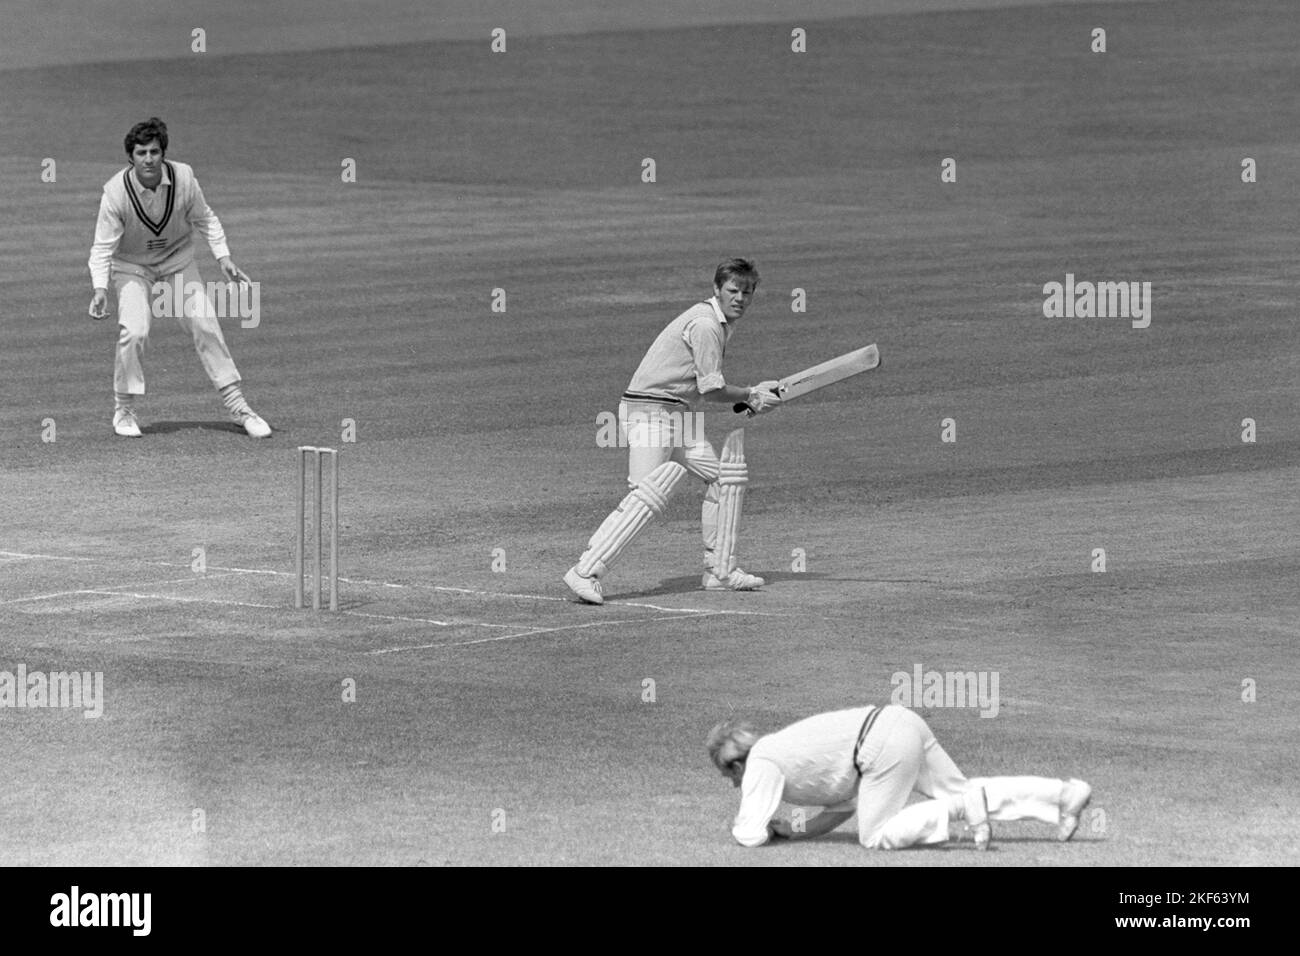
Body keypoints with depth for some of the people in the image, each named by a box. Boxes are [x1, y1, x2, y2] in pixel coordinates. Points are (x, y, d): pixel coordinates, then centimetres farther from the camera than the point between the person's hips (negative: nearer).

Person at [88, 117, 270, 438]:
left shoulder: (183, 177, -20)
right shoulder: (116, 191, -26)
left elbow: (204, 219, -2)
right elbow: (103, 246, -22)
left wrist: (223, 258, -12)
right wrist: (100, 288, -36)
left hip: (177, 264, 2)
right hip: (132, 267, -2)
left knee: (206, 326, -5)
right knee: (133, 332, -21)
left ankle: (237, 406, 7)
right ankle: (124, 411, -2)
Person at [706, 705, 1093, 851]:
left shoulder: (761, 763, 1)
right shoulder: (783, 747, 28)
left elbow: (751, 835, -3)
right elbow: (845, 805, 30)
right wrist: (800, 830, 20)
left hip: (886, 745, -9)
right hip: (905, 722, 9)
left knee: (876, 837, -4)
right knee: (959, 789, 17)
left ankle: (963, 809, -14)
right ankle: (1065, 794, 10)